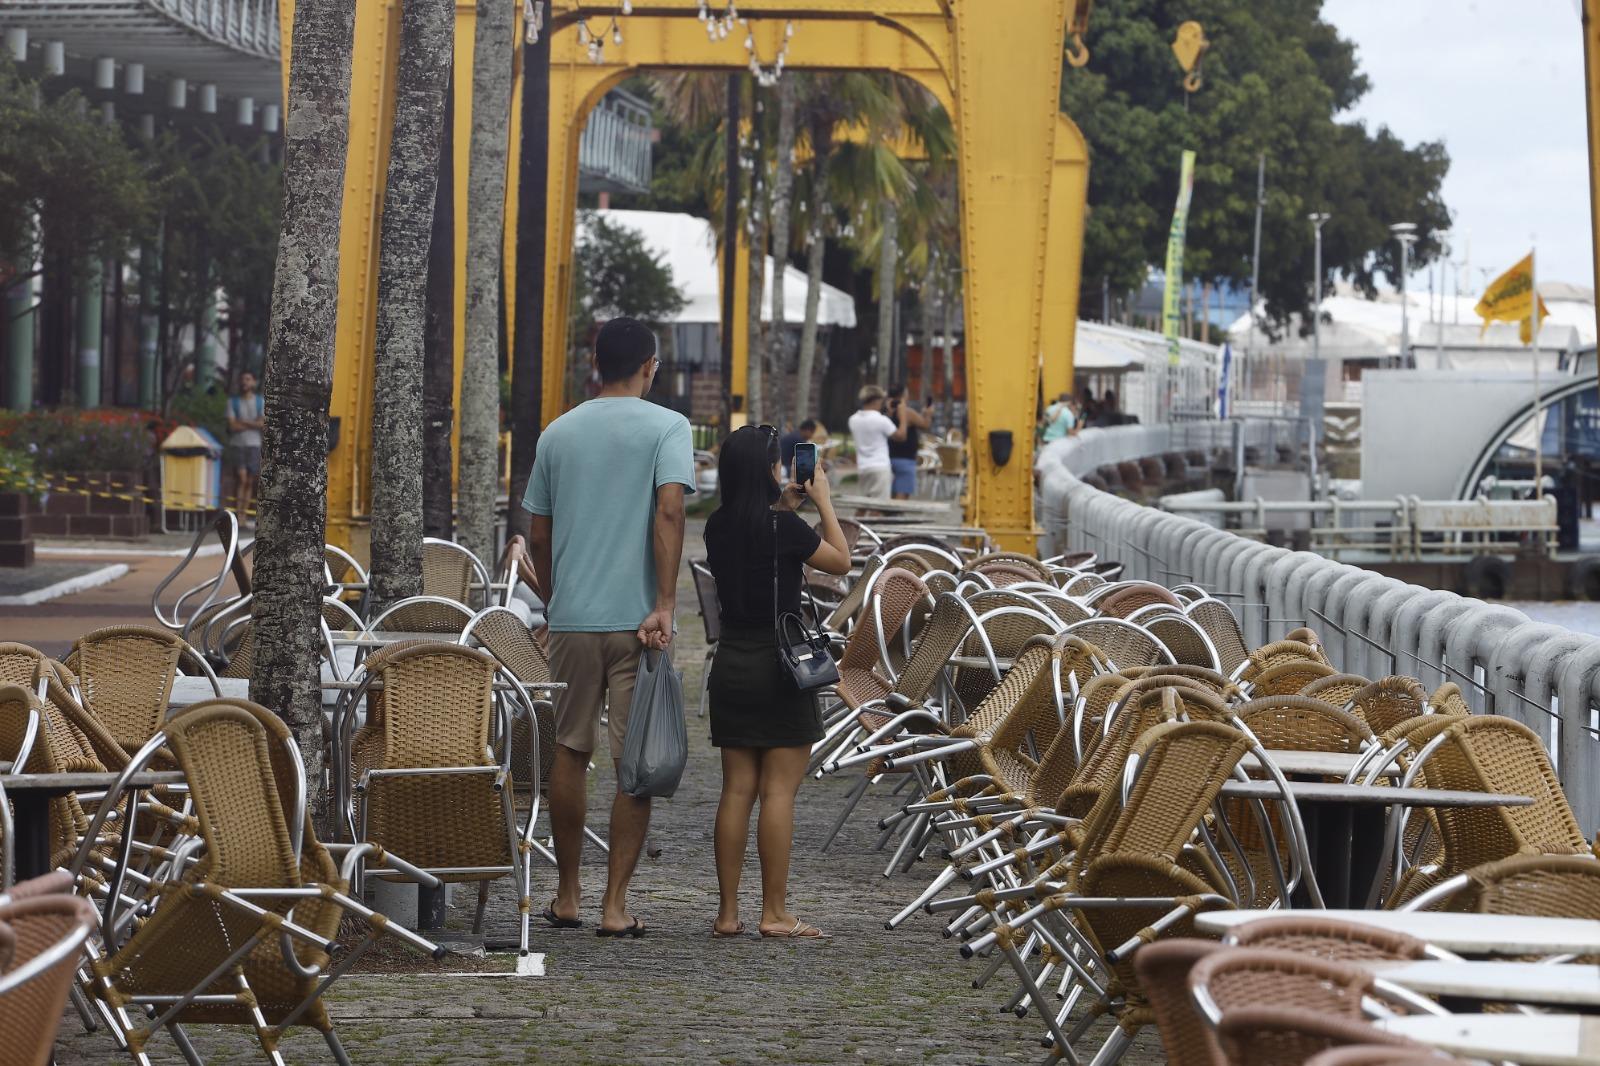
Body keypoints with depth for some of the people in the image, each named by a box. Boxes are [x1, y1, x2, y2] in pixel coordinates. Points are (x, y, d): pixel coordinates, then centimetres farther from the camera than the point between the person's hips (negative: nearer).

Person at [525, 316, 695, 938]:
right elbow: (669, 510, -17)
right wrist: (665, 605, -18)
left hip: (571, 617, 4)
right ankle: (615, 905, -1)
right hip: (636, 619, -3)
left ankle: (566, 896, 19)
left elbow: (538, 534, 13)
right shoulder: (666, 427, -2)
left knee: (570, 754, 13)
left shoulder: (559, 432, 10)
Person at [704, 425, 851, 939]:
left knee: (737, 790, 8)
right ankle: (775, 914, -1)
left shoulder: (717, 526, 3)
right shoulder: (783, 528, -15)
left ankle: (728, 912, 8)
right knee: (778, 791, -2)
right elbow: (841, 561, -1)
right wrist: (823, 501, 6)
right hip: (778, 665, -6)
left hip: (731, 665, 6)